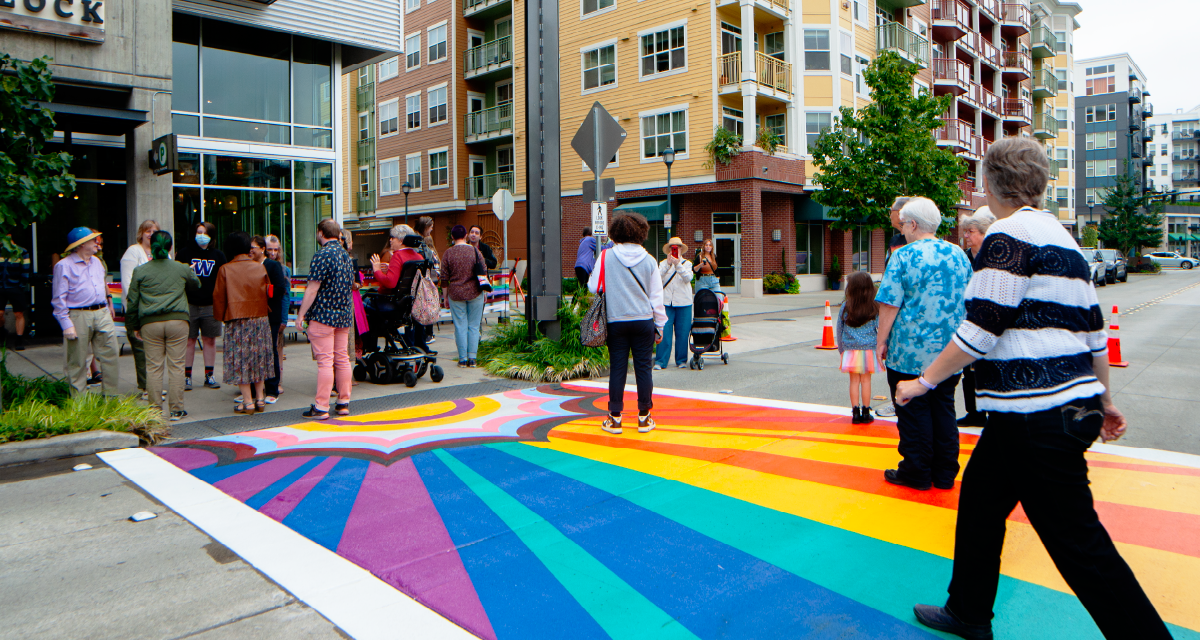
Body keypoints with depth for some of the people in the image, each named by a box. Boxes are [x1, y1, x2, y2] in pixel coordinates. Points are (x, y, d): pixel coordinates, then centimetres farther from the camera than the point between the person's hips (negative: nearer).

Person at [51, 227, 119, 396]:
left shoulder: (97, 262, 15)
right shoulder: (64, 265, -5)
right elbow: (58, 298, -7)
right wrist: (66, 324, -13)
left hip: (102, 314, 6)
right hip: (78, 317, -6)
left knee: (110, 353, 3)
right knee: (77, 362, 3)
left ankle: (111, 396, 12)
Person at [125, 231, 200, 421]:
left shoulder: (140, 271, 5)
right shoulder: (182, 269, 6)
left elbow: (132, 301, 7)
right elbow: (196, 284, 26)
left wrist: (133, 326, 17)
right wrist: (191, 272, 47)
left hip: (150, 323, 0)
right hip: (177, 320, 0)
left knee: (153, 367, 6)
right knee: (176, 365, 3)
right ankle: (176, 410, 6)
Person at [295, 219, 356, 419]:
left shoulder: (322, 255, -12)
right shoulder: (345, 255, 11)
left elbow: (312, 289, -16)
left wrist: (301, 314, -11)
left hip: (323, 315, -7)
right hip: (343, 315, 7)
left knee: (324, 361, -6)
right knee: (342, 359, 10)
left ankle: (321, 407, -3)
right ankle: (344, 403, 15)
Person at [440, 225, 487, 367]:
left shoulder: (448, 253, -3)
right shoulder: (475, 251, -1)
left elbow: (444, 278, -1)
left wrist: (445, 295, 10)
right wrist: (484, 292, 14)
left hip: (456, 294, 0)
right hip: (475, 292, 0)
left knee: (460, 326, 5)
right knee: (474, 326, 6)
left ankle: (462, 359, 6)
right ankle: (472, 358, 5)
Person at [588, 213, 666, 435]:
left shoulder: (606, 256, -4)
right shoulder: (648, 260, 0)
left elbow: (593, 287, 0)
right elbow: (656, 296, 4)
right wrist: (659, 325, 12)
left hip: (616, 321, 0)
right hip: (644, 321, 1)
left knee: (617, 368, 5)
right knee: (643, 368, 7)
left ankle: (614, 418, 9)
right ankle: (644, 417, 13)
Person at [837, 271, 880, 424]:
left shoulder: (845, 307, -5)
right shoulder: (875, 308, -5)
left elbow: (839, 330, 2)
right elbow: (879, 330, -3)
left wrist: (841, 349, 13)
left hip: (850, 350, 0)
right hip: (868, 349, 0)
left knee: (854, 381, 7)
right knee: (866, 380, 8)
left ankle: (856, 413, 9)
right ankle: (865, 413, 14)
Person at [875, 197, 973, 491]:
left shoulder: (904, 256, -12)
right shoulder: (959, 254, 7)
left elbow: (890, 304, -15)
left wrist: (881, 341, -6)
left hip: (912, 350, -6)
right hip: (950, 350, 6)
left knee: (913, 412, 4)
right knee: (943, 409, 14)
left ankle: (917, 473, 12)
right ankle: (945, 473, 21)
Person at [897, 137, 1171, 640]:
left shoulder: (1009, 234, -12)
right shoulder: (1064, 239, 17)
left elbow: (981, 329, -18)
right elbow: (1093, 332, 18)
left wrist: (924, 381, -9)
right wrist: (1104, 401, 25)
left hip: (1038, 416, -10)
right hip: (1071, 405, 10)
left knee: (1078, 542, -3)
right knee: (980, 497, 20)